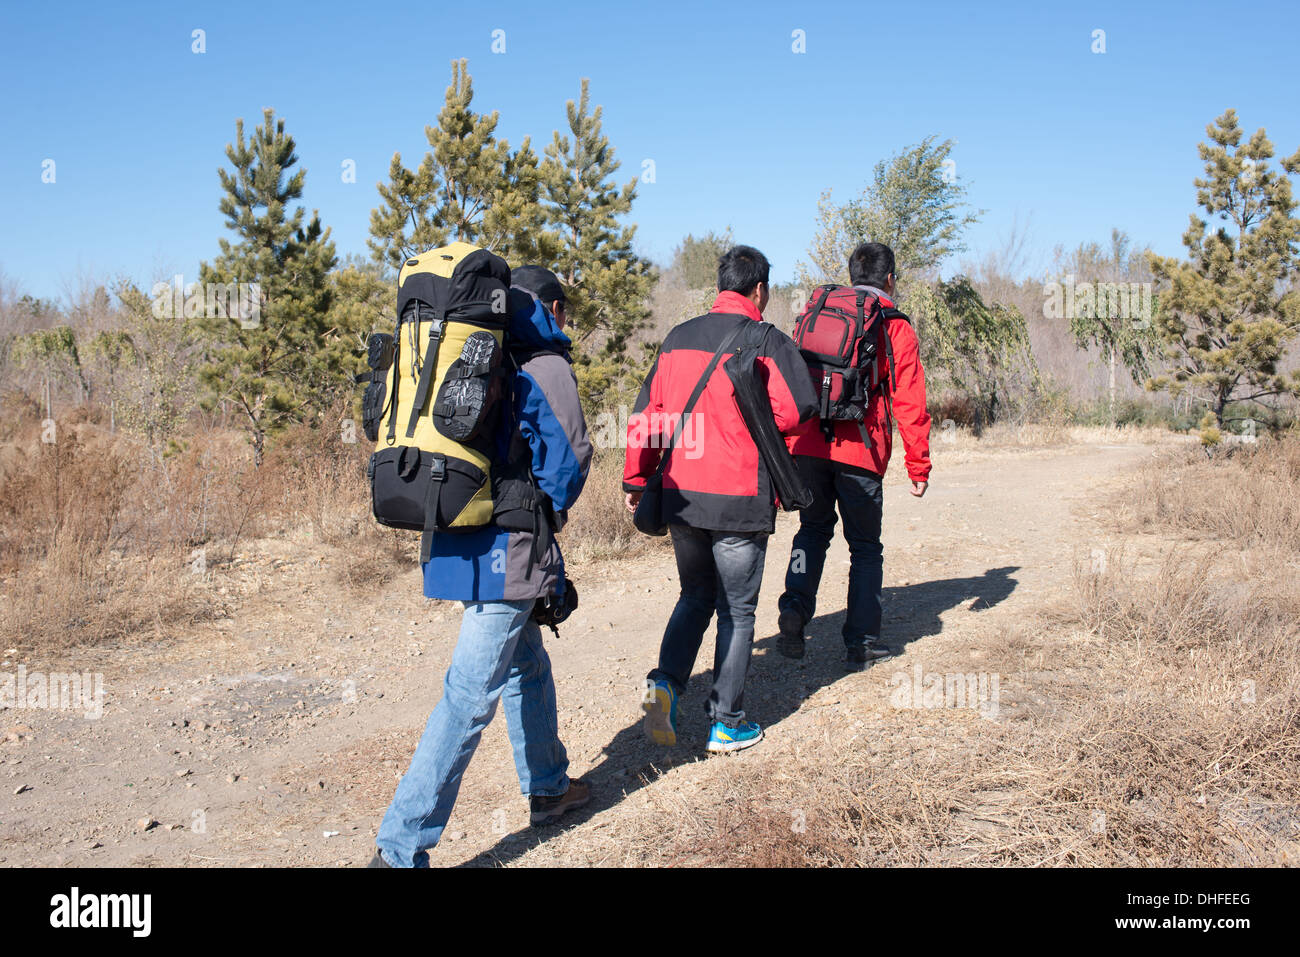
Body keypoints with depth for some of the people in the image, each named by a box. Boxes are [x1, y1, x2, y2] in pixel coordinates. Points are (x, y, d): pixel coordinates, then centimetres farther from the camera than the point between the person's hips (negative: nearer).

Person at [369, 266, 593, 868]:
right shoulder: (544, 360, -6)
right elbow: (570, 450, -17)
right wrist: (551, 509, 2)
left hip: (460, 537, 8)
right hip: (508, 546, -8)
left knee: (527, 665, 23)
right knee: (470, 694, -6)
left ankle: (547, 787, 40)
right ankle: (401, 846, -4)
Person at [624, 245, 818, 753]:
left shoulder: (677, 339, 9)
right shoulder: (767, 341, -5)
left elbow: (647, 414, 9)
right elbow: (796, 408, -16)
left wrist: (636, 479, 15)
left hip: (681, 497, 4)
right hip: (739, 501, -4)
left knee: (695, 597, 22)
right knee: (737, 611, 9)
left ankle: (666, 682, 3)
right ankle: (726, 722, 15)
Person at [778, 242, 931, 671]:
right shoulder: (896, 329, 2)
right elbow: (909, 403, -1)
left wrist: (784, 449, 18)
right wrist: (918, 465, 5)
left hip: (810, 446, 3)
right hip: (860, 453, -3)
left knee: (813, 530, 20)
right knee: (865, 546, 11)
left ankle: (795, 607, -1)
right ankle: (861, 643, 13)